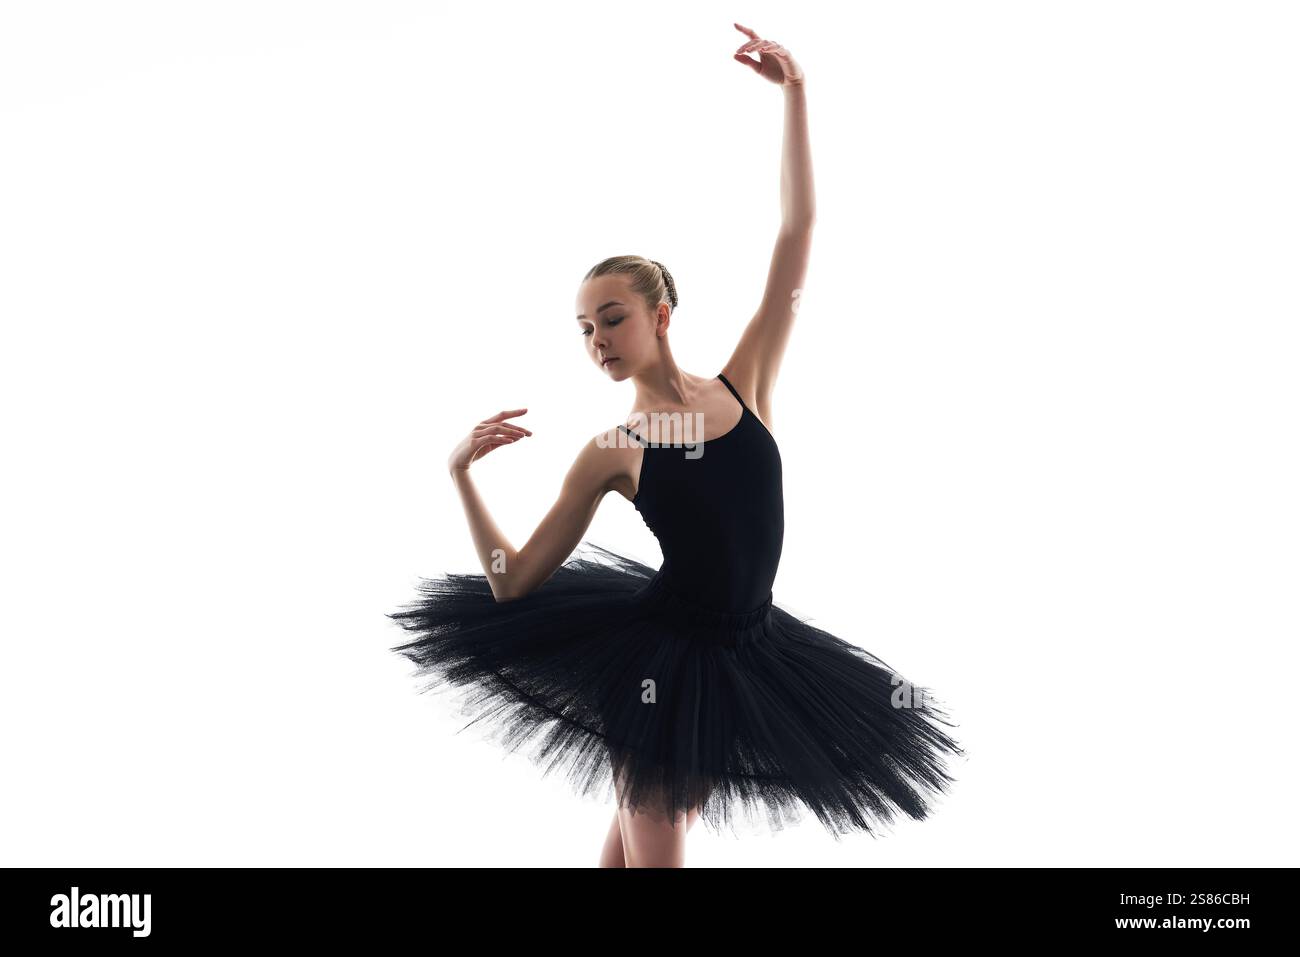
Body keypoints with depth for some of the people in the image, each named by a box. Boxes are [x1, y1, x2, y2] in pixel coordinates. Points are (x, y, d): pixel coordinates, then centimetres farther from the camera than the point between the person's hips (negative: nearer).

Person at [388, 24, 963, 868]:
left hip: (747, 653, 3)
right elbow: (513, 581, -4)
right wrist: (462, 475, -13)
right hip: (662, 653, -2)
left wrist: (795, 92, -6)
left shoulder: (743, 385, -1)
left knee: (641, 837, 17)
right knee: (650, 851, -1)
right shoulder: (609, 454, -5)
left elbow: (797, 236, -4)